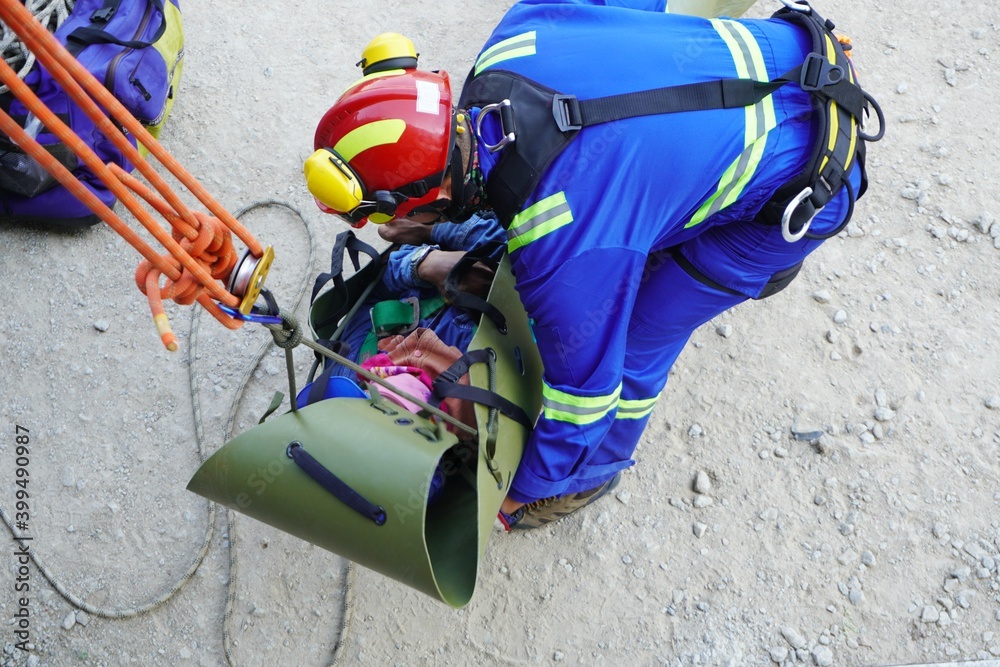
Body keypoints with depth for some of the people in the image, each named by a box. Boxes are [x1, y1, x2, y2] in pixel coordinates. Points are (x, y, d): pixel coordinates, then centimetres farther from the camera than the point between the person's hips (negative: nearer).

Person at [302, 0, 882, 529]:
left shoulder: (564, 247, -33)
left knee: (632, 344, 2)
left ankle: (597, 472, 31)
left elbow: (585, 382, -18)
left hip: (807, 181, -7)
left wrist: (522, 491, 1)